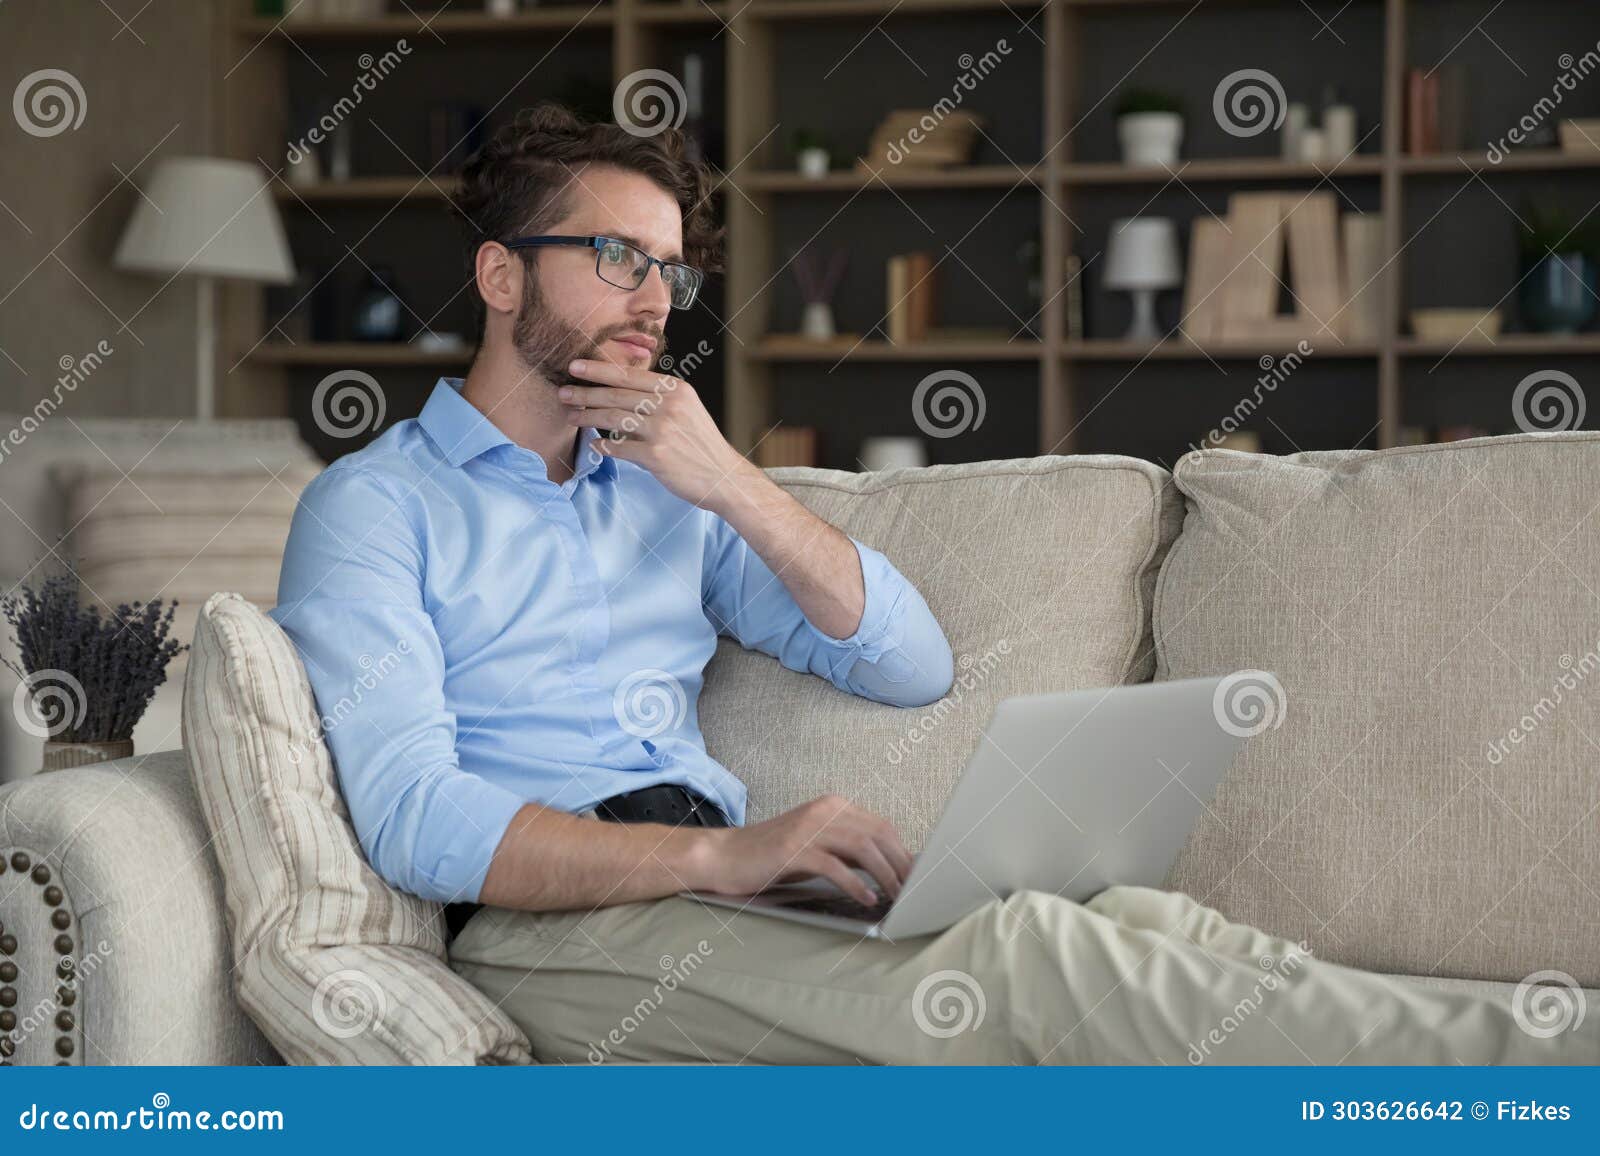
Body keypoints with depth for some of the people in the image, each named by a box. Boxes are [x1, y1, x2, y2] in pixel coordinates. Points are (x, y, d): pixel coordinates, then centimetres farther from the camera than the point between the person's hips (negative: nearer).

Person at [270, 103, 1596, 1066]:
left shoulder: (665, 488, 23)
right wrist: (724, 851, -22)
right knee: (1024, 960, -30)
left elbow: (914, 666, 13)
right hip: (547, 925, -6)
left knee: (1135, 917, -23)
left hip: (711, 882, 6)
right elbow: (414, 822, -12)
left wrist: (732, 484, -1)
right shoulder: (373, 505, 4)